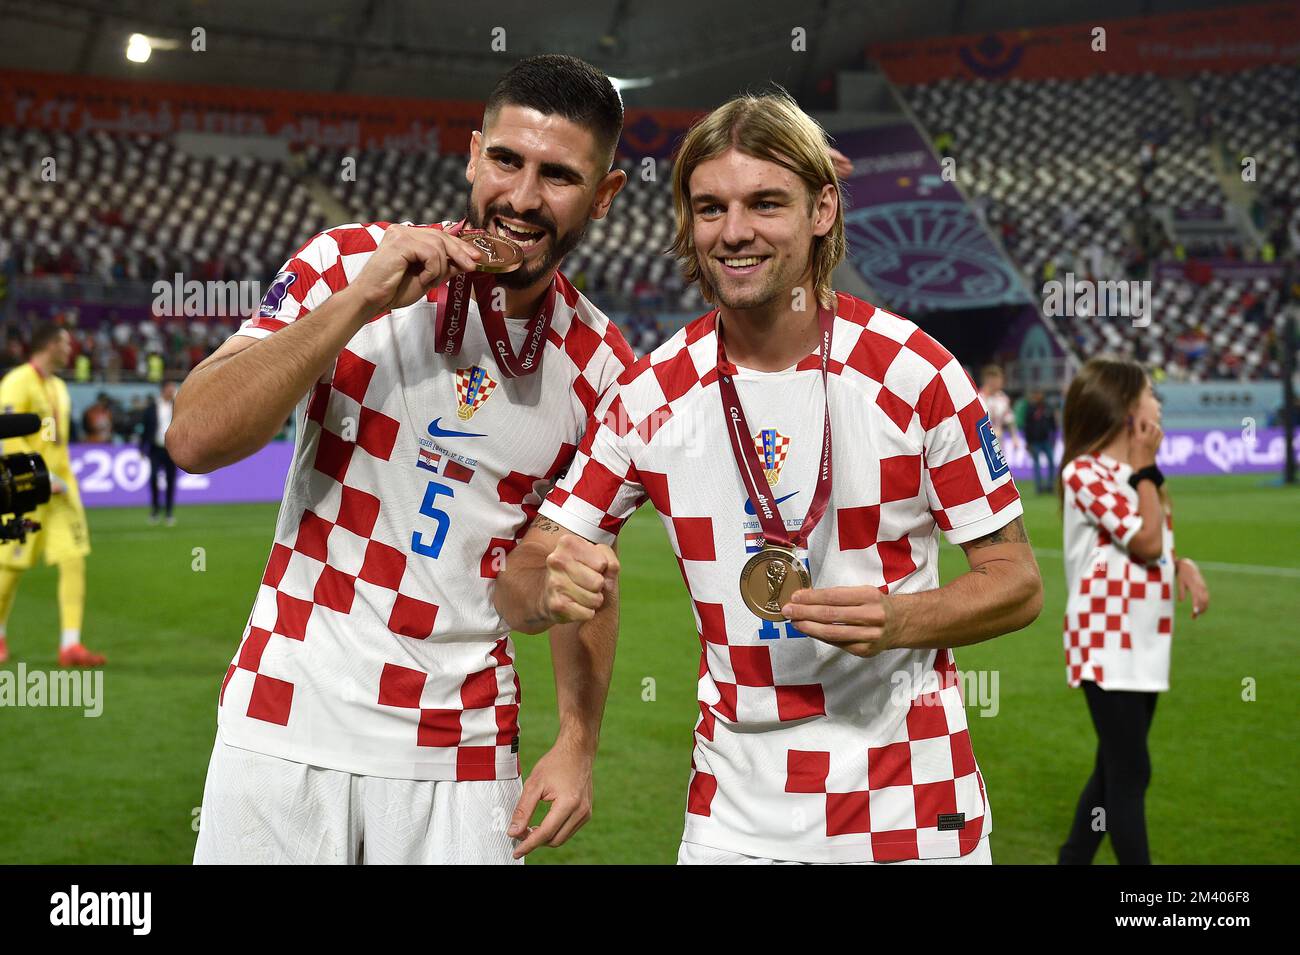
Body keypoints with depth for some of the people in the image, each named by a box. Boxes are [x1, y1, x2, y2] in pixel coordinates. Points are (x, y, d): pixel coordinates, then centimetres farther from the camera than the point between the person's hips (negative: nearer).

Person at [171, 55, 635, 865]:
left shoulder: (600, 370, 1)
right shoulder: (349, 263, -5)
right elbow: (195, 439, -13)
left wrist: (579, 745, 1)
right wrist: (358, 303, -20)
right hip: (287, 719, -1)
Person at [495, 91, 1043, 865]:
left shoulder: (913, 373, -10)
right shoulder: (651, 395, -3)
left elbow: (1018, 582, -5)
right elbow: (520, 589, -1)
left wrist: (897, 620, -24)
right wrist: (553, 586, -25)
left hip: (911, 801, -2)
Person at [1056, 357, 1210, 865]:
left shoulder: (1132, 472, 13)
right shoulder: (1085, 472, -15)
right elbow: (1146, 544, -20)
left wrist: (1183, 566, -1)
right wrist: (1146, 470, -13)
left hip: (1143, 645, 9)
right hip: (1108, 646, -9)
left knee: (1115, 769, 15)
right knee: (1131, 772, -6)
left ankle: (1074, 858, 27)